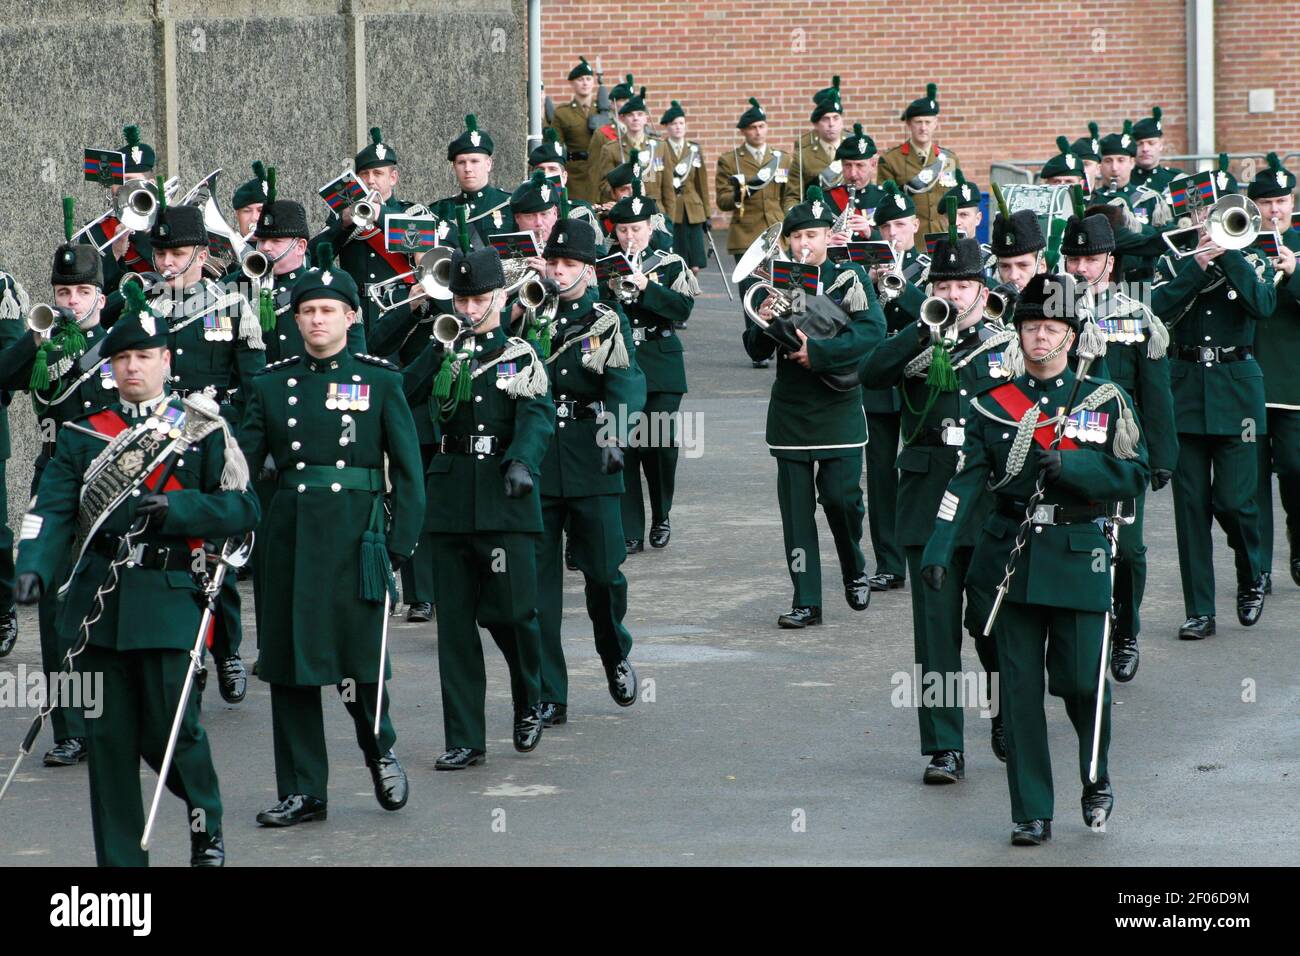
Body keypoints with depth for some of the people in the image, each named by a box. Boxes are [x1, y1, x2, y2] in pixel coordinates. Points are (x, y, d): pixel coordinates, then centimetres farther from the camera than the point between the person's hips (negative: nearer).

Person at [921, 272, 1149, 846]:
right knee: (1020, 686, 1)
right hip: (1012, 557, 2)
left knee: (1081, 680, -2)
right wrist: (938, 551, -10)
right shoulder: (994, 406, 6)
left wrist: (1072, 465, -17)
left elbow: (1134, 475, -2)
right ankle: (1032, 813, 8)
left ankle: (1098, 780, 27)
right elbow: (966, 483, 0)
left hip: (1078, 556, -1)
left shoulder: (1104, 401, 3)